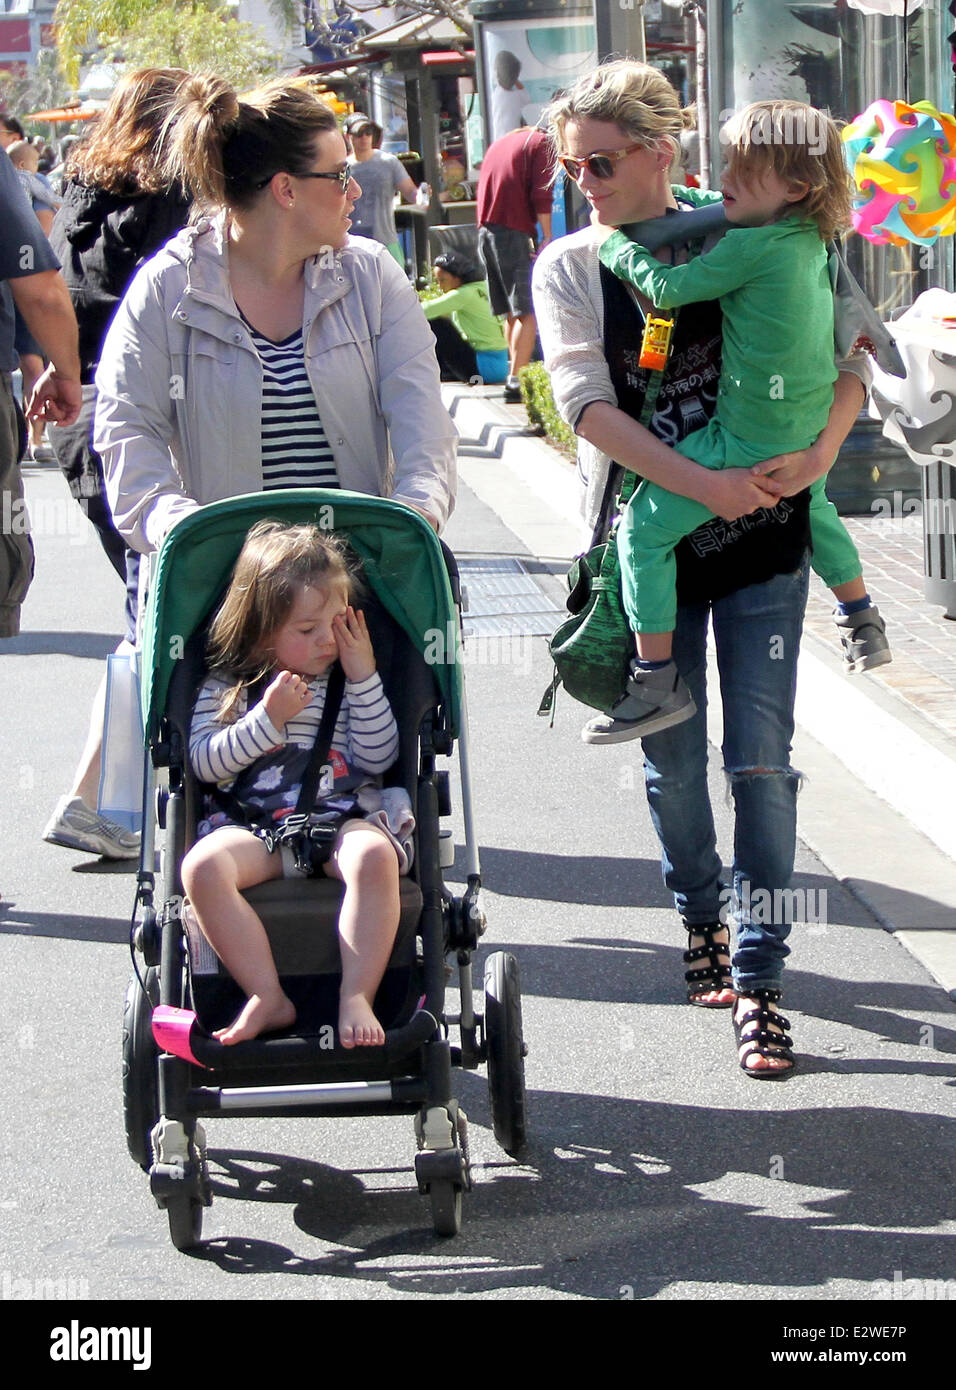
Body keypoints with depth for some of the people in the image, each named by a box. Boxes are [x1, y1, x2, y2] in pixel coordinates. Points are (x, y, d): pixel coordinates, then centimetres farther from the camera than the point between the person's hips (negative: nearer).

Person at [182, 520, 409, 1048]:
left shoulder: (348, 680, 16)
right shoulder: (225, 685, 12)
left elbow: (379, 758, 6)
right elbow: (204, 761, 1)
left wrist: (363, 677, -1)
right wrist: (267, 720, -9)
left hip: (343, 817, 0)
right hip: (254, 825, 0)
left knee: (374, 856, -36)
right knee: (202, 866, -32)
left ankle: (357, 998, -35)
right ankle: (268, 998, -28)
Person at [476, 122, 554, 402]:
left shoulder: (499, 143, 25)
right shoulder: (542, 143, 2)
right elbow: (541, 195, -10)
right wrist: (546, 237, -10)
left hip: (485, 229, 8)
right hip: (515, 232, -8)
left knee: (511, 312, 14)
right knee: (527, 311, -9)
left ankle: (515, 374, 15)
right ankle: (516, 379, -18)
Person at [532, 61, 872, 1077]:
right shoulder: (568, 269, -1)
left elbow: (845, 353, 1)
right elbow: (588, 405, -12)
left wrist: (820, 450, -18)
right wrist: (702, 484, -23)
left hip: (760, 536, -1)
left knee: (760, 757, -3)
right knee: (672, 757, 10)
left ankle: (757, 977, 5)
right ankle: (702, 917, 37)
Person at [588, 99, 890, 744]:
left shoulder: (750, 245, -20)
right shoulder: (815, 241, 4)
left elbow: (666, 288, -15)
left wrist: (614, 241, -1)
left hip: (747, 442, -9)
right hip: (812, 431, 9)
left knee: (643, 529, -2)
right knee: (814, 507, 38)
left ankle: (658, 682, -3)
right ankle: (863, 622, 53)